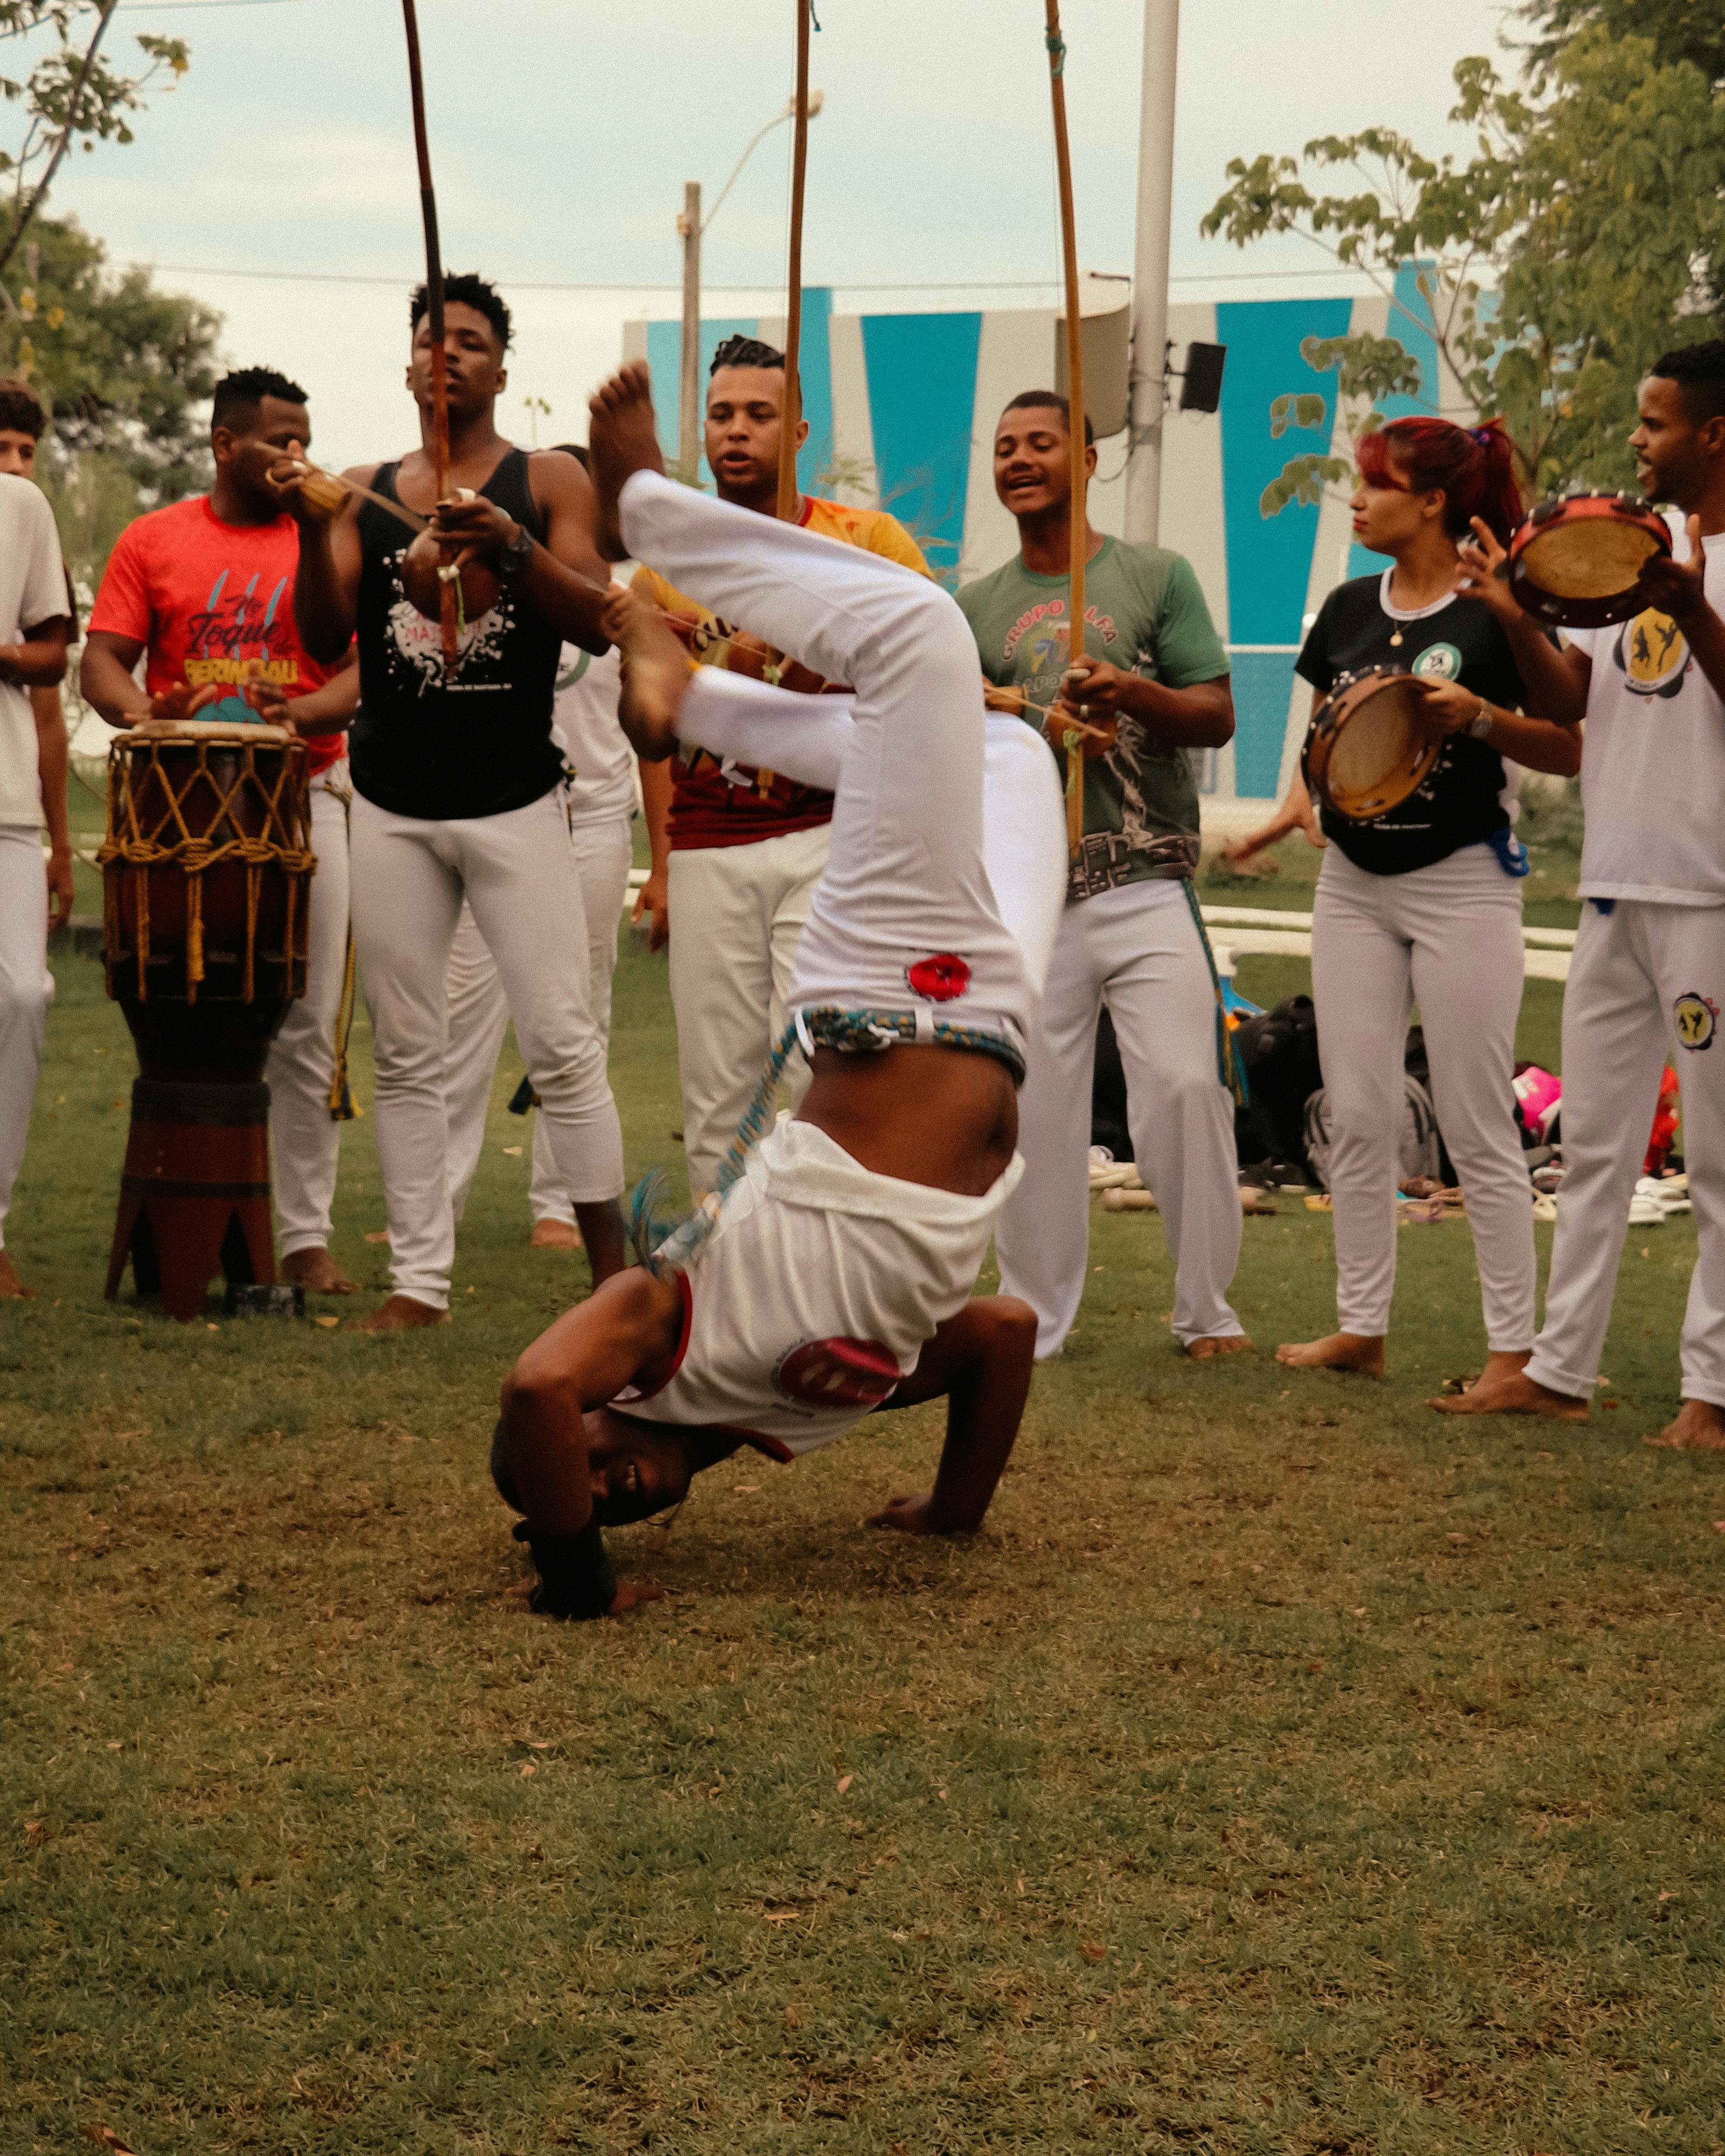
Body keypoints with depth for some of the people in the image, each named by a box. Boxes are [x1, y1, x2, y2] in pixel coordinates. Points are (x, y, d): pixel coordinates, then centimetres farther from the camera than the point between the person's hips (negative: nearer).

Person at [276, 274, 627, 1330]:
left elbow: (598, 625, -6)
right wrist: (312, 532, -14)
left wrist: (511, 545, -21)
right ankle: (420, 1281, 9)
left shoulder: (548, 480, 4)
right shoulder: (366, 492, 11)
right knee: (407, 1056, 4)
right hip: (394, 810, 3)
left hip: (517, 804, -3)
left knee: (563, 1044, -7)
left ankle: (612, 1269, 2)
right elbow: (325, 639, 3)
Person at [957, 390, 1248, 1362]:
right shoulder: (976, 608, 14)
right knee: (1031, 1108, 2)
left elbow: (1218, 716, 1)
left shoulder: (1157, 577, 6)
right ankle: (1034, 1320, 13)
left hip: (1146, 886, -3)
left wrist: (1134, 693, -17)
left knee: (1186, 1084, -10)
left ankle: (1208, 1309, 4)